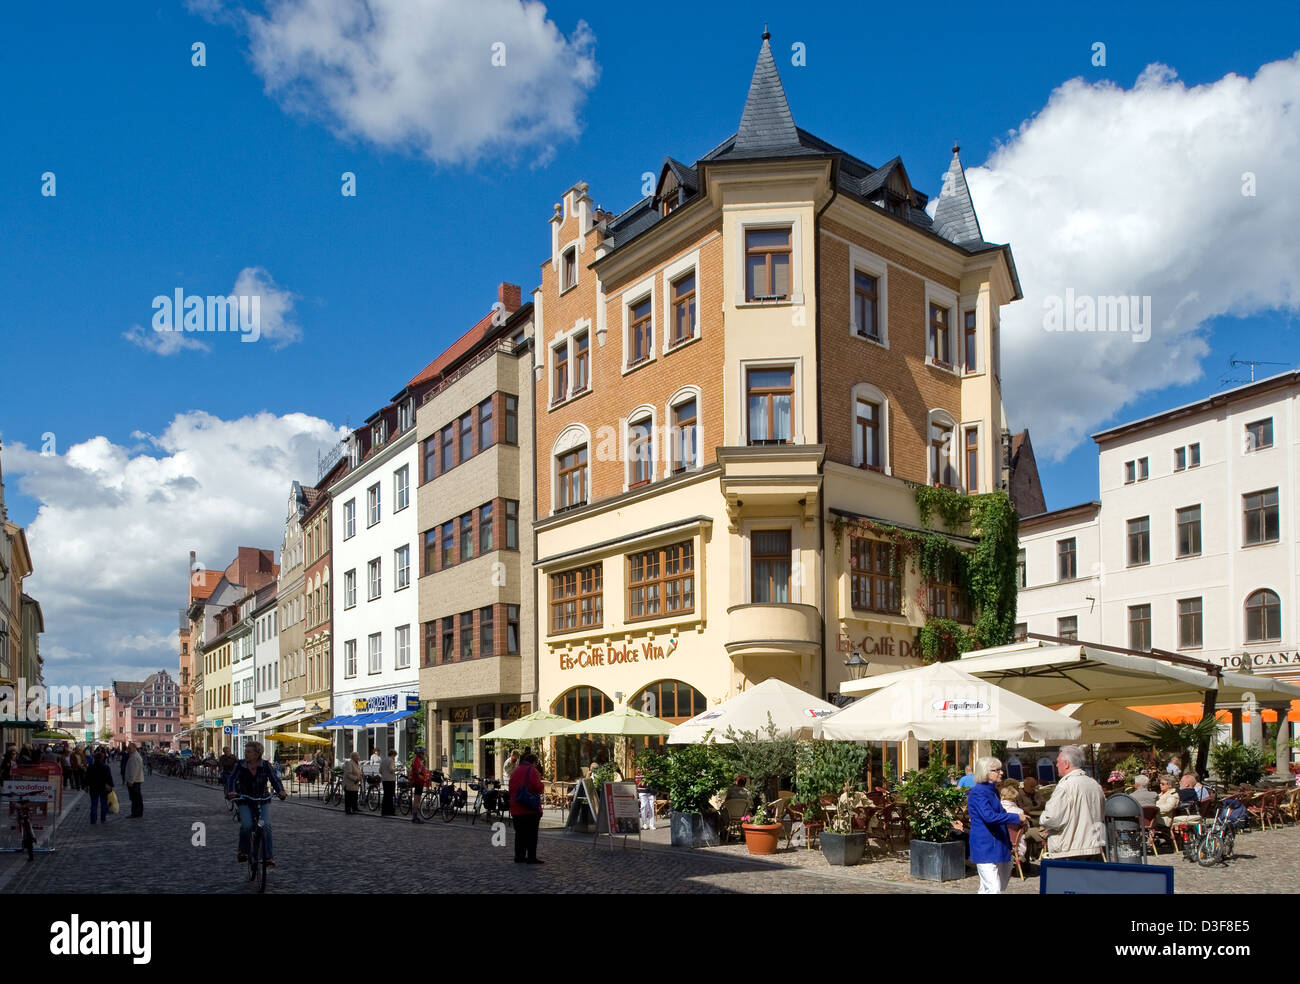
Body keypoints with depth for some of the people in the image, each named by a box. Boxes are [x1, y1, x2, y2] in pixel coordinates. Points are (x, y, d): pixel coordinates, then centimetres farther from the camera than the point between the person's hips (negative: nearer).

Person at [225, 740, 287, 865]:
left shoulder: (265, 765, -5)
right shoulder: (240, 766, -4)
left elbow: (274, 779, -12)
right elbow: (231, 779, -15)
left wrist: (280, 791, -31)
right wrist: (231, 792, -35)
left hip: (262, 801, 0)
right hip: (244, 802, 0)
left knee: (266, 825, -20)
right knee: (246, 825, -24)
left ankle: (269, 856, -10)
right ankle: (242, 851, 3)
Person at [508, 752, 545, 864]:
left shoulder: (515, 771, 14)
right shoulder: (532, 771, -8)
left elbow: (511, 789, 18)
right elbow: (539, 788, -14)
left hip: (516, 808, 6)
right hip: (531, 808, -6)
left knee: (520, 833, 12)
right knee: (532, 834, -2)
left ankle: (519, 856, 12)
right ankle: (531, 857, -4)